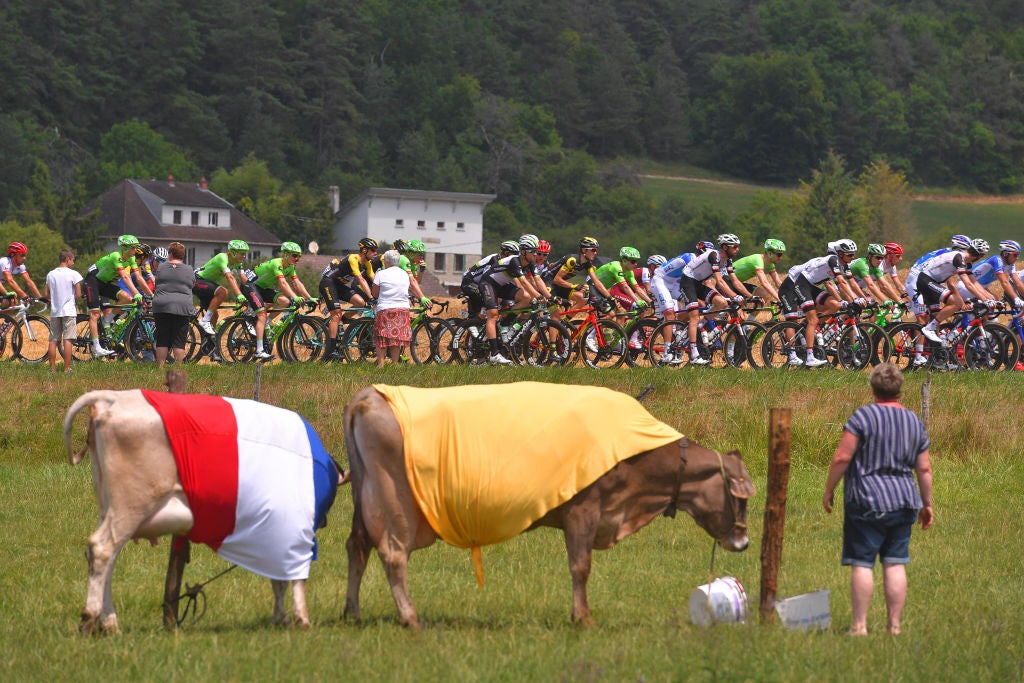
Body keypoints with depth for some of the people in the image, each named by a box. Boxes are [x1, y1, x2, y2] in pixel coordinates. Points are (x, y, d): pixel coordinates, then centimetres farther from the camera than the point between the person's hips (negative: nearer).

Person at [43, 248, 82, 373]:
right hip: (68, 311, -4)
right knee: (67, 340, -5)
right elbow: (78, 295, -7)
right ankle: (67, 368, -7)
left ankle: (52, 368, 6)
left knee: (53, 340, 7)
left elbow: (46, 294, 7)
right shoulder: (73, 274, -6)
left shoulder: (50, 274, 7)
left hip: (54, 311, 4)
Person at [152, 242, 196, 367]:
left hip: (162, 306, 0)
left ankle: (160, 367, 2)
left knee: (162, 341, 4)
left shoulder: (161, 267, 8)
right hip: (183, 307, 0)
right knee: (179, 342, 2)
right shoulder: (189, 271, 7)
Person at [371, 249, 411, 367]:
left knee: (382, 339, 1)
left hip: (385, 310, -4)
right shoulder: (405, 274, 10)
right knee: (397, 338, 9)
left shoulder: (381, 274, -4)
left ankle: (381, 363, -5)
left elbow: (374, 293, 2)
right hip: (403, 309, 4)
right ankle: (395, 363, 9)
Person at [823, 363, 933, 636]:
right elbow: (924, 469, 11)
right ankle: (894, 626, 6)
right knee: (895, 564, 6)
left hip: (867, 502, -5)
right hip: (903, 503, 5)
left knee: (862, 564, -3)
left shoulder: (864, 416, -8)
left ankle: (859, 626, -4)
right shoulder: (915, 422, 9)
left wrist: (829, 490, -1)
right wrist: (927, 504, 21)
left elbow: (842, 458, -12)